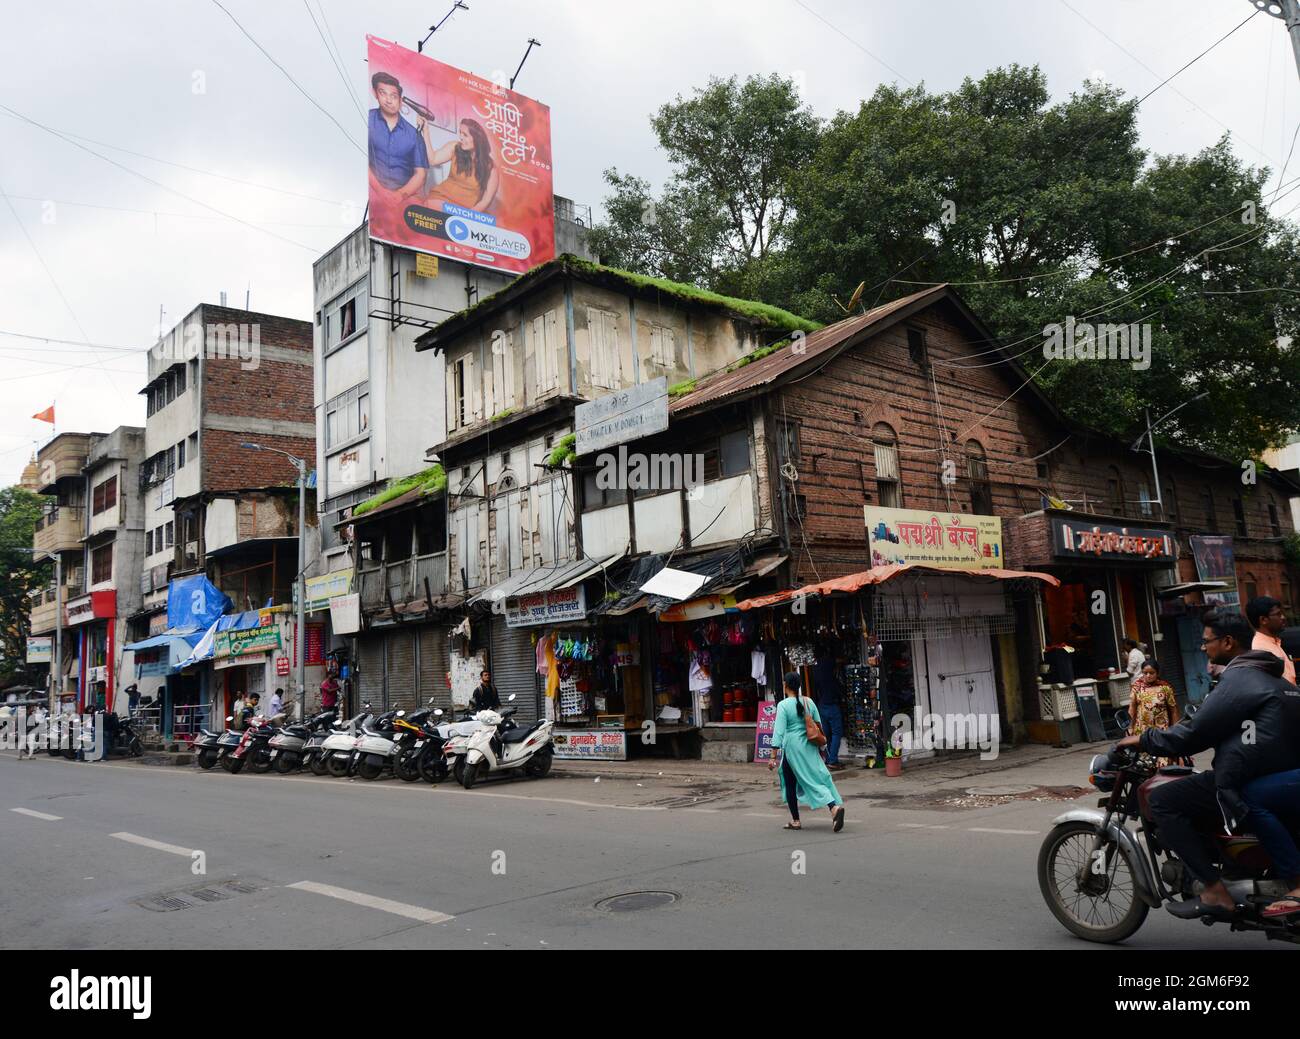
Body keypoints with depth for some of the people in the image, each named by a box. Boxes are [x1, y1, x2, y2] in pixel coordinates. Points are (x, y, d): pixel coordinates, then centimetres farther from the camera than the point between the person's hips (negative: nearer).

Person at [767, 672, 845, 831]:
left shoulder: (783, 705, -11)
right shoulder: (809, 702, 5)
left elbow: (779, 731, -15)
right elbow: (819, 726, 11)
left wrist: (773, 756, -14)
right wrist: (821, 750, 21)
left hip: (792, 749, -5)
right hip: (810, 747, 5)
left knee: (790, 784, 9)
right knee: (817, 777, 4)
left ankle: (795, 821, 15)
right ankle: (835, 805, -19)